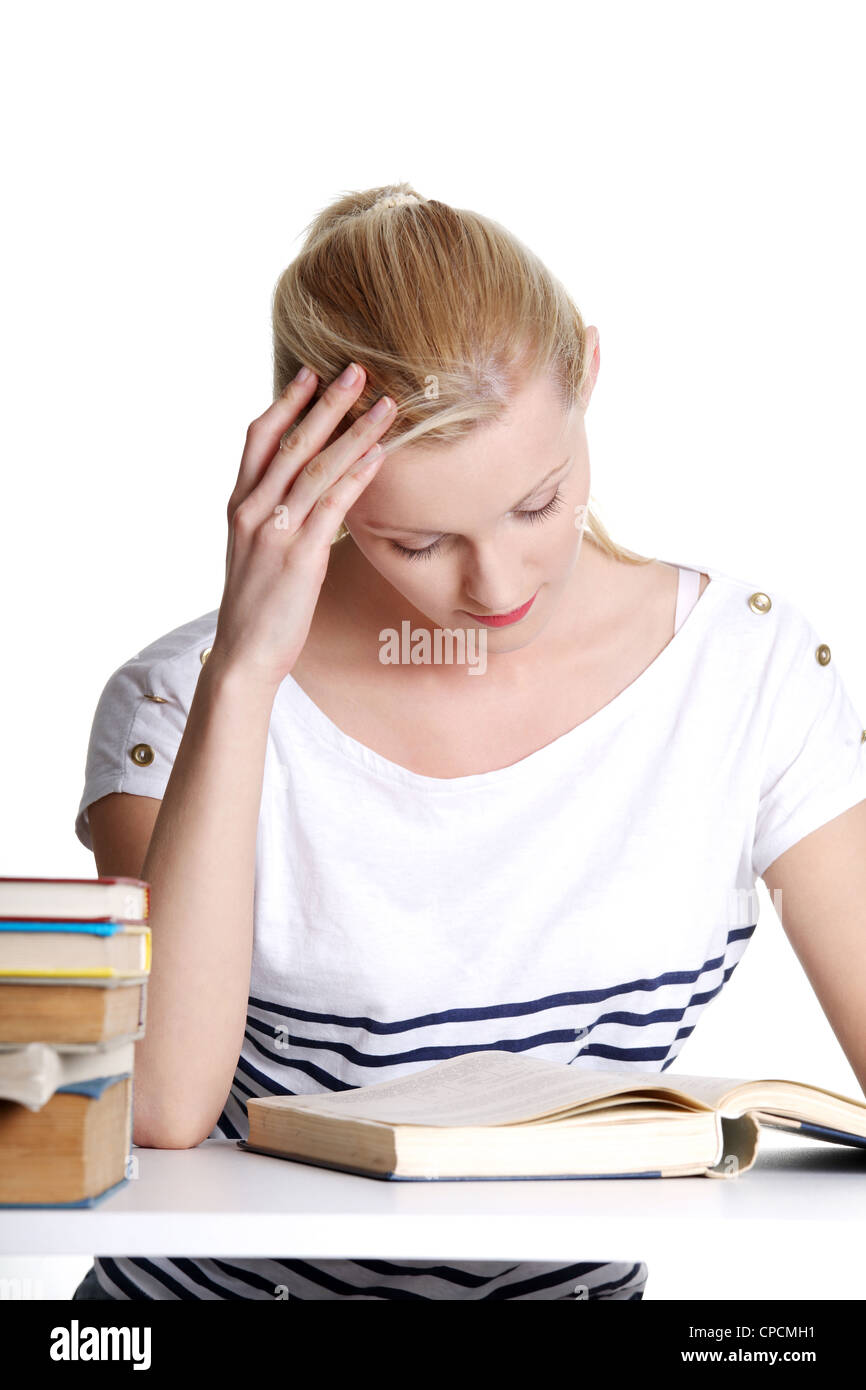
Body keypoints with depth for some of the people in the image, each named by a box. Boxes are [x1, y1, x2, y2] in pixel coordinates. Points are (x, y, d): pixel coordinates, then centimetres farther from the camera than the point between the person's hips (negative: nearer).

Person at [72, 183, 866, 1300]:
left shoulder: (751, 672, -3)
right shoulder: (184, 699, -7)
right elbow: (160, 1111, -19)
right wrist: (244, 671, -22)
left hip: (574, 1278, 2)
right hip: (231, 1278, -1)